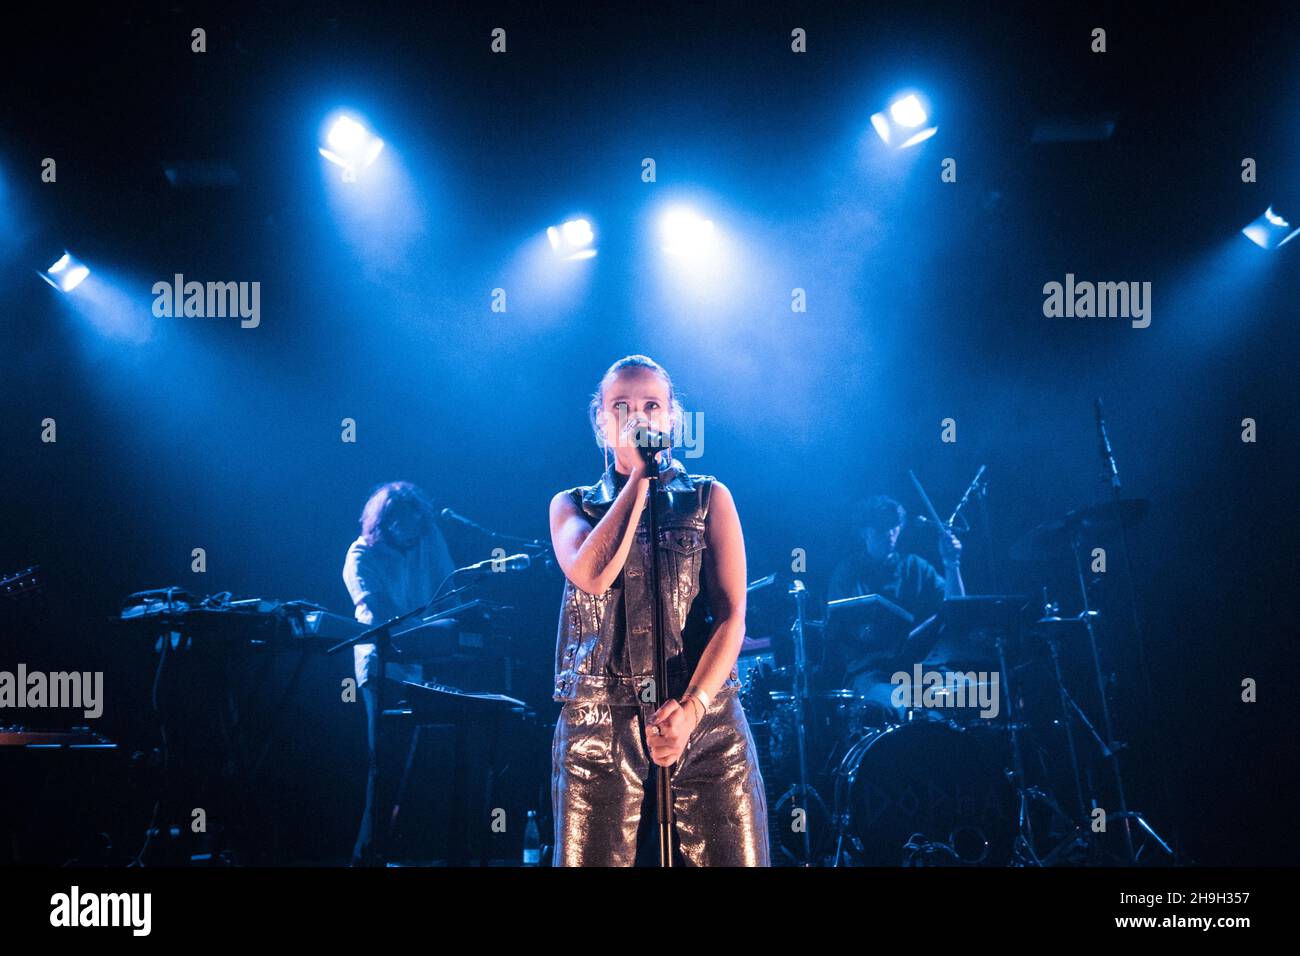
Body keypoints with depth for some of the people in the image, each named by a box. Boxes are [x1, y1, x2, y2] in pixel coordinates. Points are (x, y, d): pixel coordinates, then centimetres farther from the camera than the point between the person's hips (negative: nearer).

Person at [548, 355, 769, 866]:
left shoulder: (710, 498, 10)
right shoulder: (570, 506, 12)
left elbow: (731, 615, 0)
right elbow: (593, 575, -11)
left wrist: (691, 709, -15)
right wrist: (638, 476, -4)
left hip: (706, 724, 0)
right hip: (597, 730, 1)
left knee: (728, 857, -5)